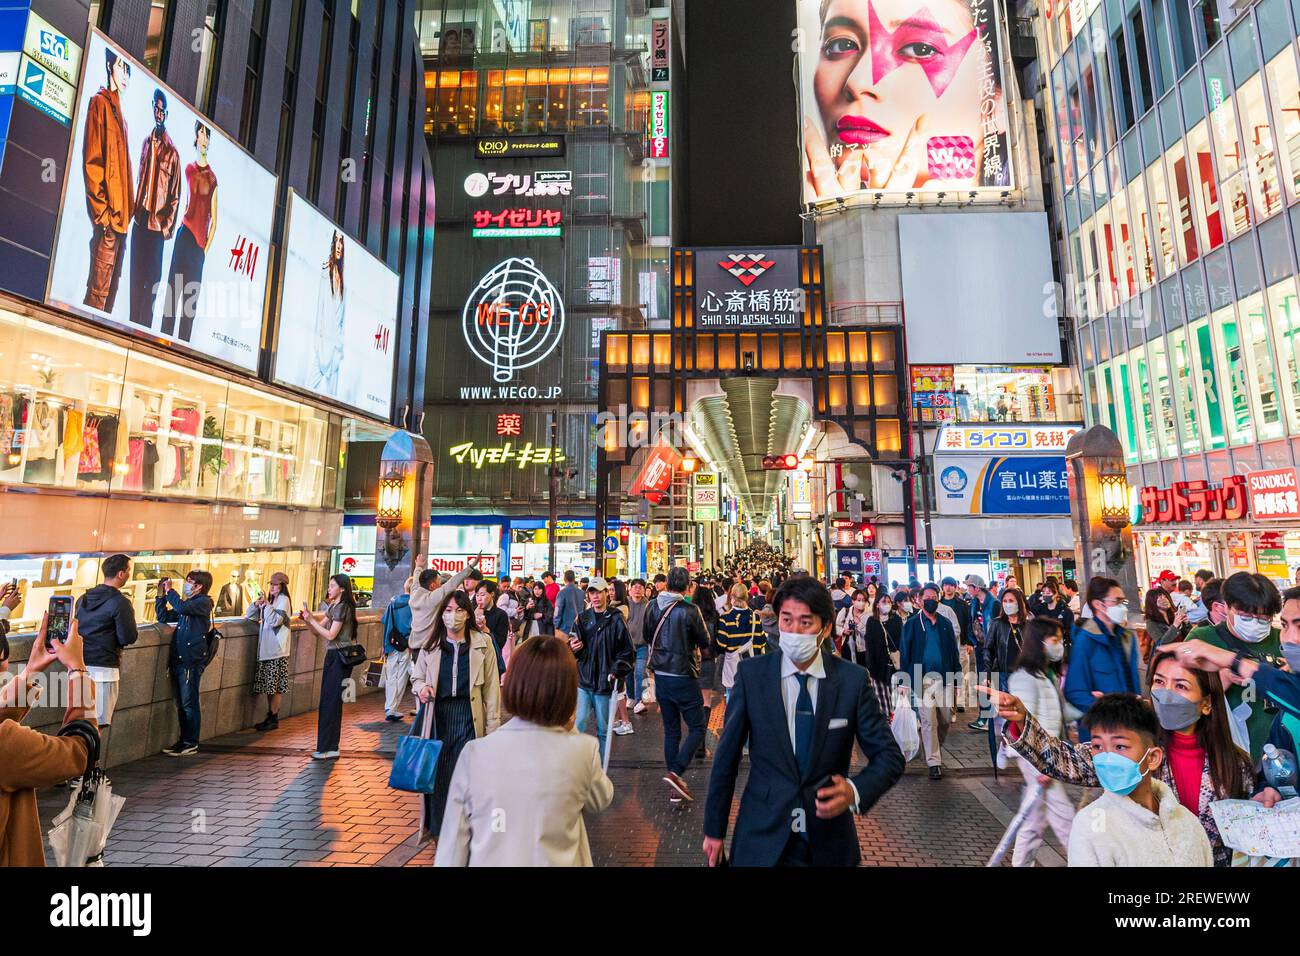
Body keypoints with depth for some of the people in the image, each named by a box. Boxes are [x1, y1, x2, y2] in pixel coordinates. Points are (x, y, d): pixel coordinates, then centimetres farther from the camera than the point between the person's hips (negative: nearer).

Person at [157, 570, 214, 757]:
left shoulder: (203, 602, -7)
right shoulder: (187, 604, 19)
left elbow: (181, 608, -24)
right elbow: (163, 617, 22)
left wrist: (169, 591, -11)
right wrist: (160, 595, 12)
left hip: (192, 660, -8)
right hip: (178, 659, 8)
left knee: (189, 703, -2)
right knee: (181, 704, 13)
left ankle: (191, 743, 6)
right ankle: (184, 740, 23)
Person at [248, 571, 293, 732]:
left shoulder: (283, 600, -7)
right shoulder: (270, 599, 17)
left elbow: (275, 621, -18)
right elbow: (250, 616, 16)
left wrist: (266, 604, -17)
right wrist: (257, 604, -1)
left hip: (277, 649, -8)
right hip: (266, 649, 8)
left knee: (276, 685, -3)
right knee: (268, 685, 11)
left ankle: (274, 719, 3)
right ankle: (270, 716, 19)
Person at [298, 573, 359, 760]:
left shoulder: (342, 607, -13)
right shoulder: (333, 607, 16)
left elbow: (330, 634, -18)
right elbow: (317, 631, 16)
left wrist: (311, 619, -14)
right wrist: (307, 620, -1)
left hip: (339, 657, -9)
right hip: (332, 656, 9)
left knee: (330, 702, -6)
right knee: (329, 702, 11)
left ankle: (328, 748, 0)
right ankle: (329, 747, 19)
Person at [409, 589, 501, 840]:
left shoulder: (482, 643, -5)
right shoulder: (431, 643, 2)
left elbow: (491, 686, -2)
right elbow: (416, 675, 16)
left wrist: (493, 724, -3)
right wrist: (421, 687, -8)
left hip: (468, 715, -2)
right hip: (437, 713, 2)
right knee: (435, 770, 7)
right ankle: (434, 822, 29)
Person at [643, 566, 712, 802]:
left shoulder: (653, 607, -3)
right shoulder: (689, 610, -18)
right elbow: (705, 642, -7)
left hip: (661, 676, 5)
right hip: (684, 677, -5)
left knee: (671, 731, 14)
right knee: (697, 728, 8)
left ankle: (676, 786, 20)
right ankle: (676, 772, -8)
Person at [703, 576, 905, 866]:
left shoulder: (853, 680, -10)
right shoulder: (751, 674, -11)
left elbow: (889, 756, -4)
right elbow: (726, 756, -5)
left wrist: (855, 791, -23)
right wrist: (715, 830, -1)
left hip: (829, 842, 1)